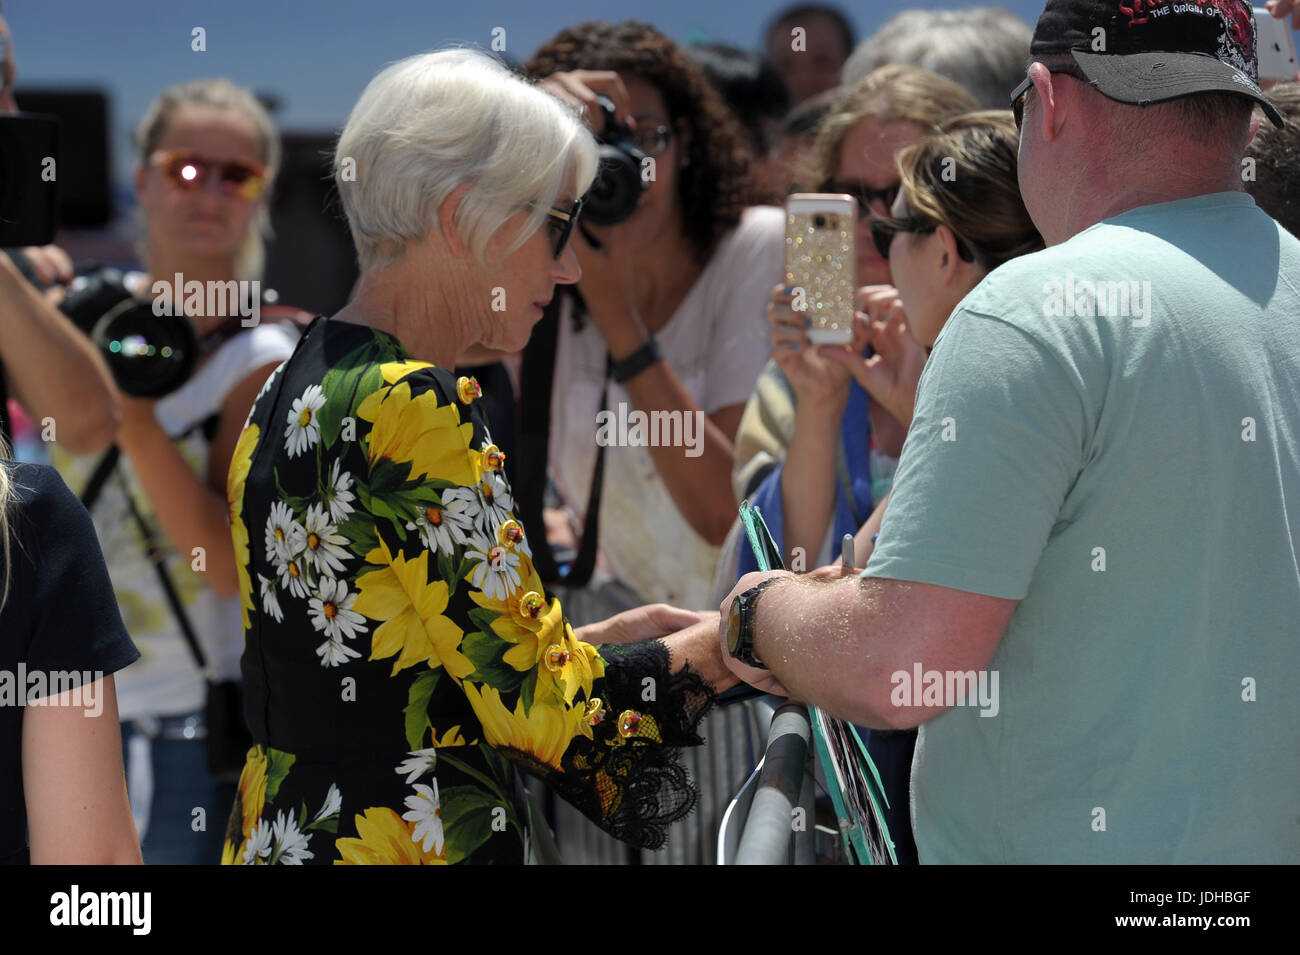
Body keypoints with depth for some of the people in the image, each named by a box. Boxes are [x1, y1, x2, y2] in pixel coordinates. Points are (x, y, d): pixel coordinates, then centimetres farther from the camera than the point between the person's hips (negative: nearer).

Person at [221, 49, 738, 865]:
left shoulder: (289, 395, 10)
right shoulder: (414, 409, -18)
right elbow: (535, 702, -19)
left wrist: (597, 640, 12)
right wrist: (732, 641, -5)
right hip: (406, 842, -9)